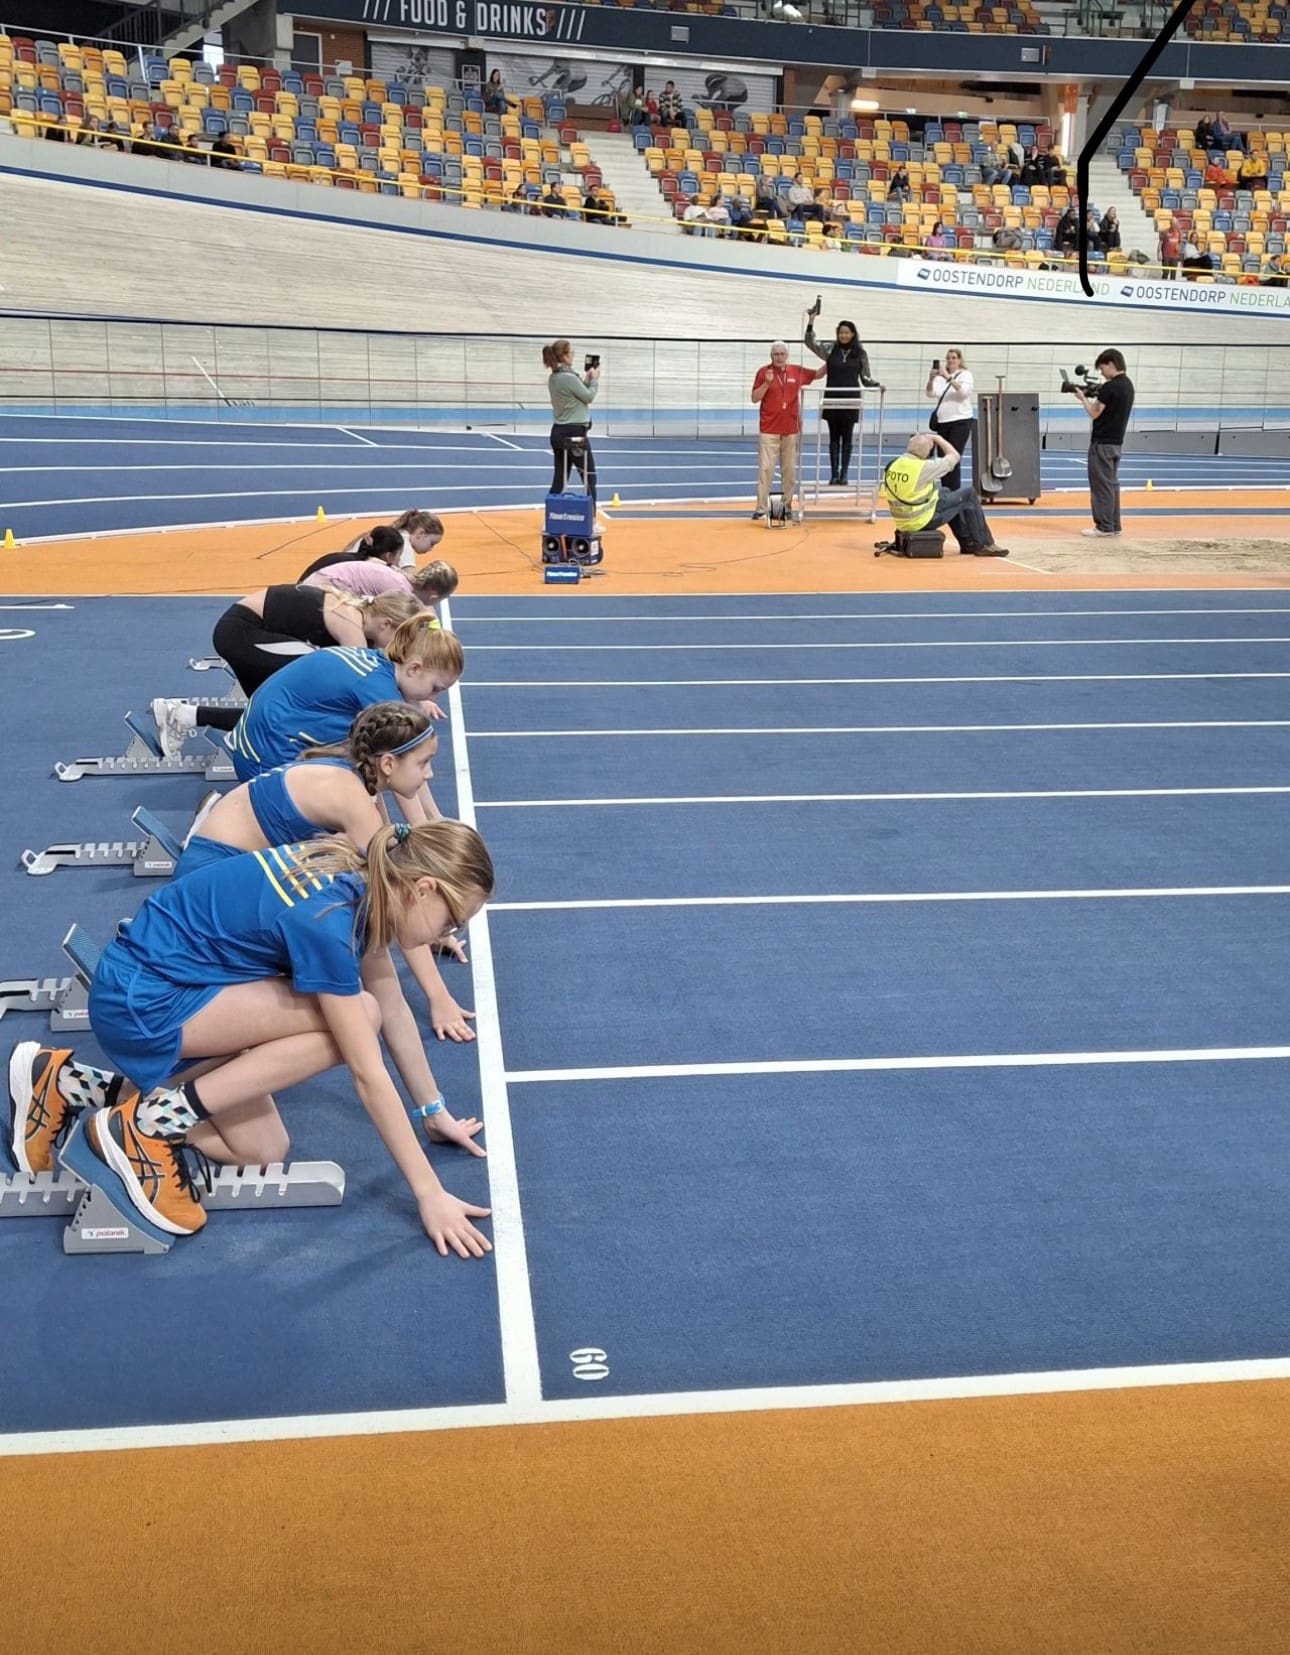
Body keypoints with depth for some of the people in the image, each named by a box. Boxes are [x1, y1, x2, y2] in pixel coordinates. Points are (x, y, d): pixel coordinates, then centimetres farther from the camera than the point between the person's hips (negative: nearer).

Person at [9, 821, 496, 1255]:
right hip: (140, 1002, -9)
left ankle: (67, 1083, 13)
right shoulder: (327, 921, -27)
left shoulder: (359, 881, -2)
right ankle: (153, 1123, -12)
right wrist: (430, 1194, -18)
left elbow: (390, 1001, 10)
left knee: (263, 1153, 6)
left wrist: (434, 1111, 12)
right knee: (356, 1017, -19)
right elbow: (368, 1074, -24)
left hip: (169, 982, 10)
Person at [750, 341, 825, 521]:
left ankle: (787, 506, 15)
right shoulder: (763, 372, -2)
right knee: (765, 468, -6)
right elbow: (755, 398, -3)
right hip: (769, 430, -3)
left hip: (791, 430, 3)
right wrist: (767, 383, -17)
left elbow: (818, 374, 20)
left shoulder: (797, 372, 6)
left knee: (789, 470, 7)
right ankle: (761, 508, -3)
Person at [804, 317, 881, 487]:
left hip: (851, 400, -1)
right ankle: (834, 474, 7)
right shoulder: (830, 350, 3)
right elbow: (809, 342, -5)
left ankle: (844, 474, 7)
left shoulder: (860, 353, 2)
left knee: (847, 438, 3)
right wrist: (810, 323, -16)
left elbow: (865, 378, 5)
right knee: (834, 437, 4)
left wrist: (877, 385, -12)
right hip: (832, 399, 1)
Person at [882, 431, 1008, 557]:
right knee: (969, 495, 6)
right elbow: (955, 456, -8)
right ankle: (983, 545, 13)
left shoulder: (892, 466, -4)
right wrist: (937, 438, 4)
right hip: (923, 521, -8)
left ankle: (968, 543, 35)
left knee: (946, 493, 30)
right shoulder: (923, 467, -23)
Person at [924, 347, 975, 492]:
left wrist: (949, 378, -31)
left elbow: (965, 391, -22)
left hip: (960, 422, -5)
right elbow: (930, 393, -4)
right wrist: (931, 379, -23)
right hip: (943, 422, 5)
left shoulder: (965, 374, -2)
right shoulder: (941, 376, 10)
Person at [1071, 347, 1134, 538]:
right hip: (1116, 441, 9)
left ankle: (1104, 526, -3)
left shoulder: (1109, 387, -18)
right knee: (1111, 483, 12)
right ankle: (1113, 525, 14)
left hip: (1103, 442, -9)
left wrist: (1083, 397, 0)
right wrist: (1097, 395, 9)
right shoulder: (1127, 384, 11)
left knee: (1101, 484, -4)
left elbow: (1094, 413, -13)